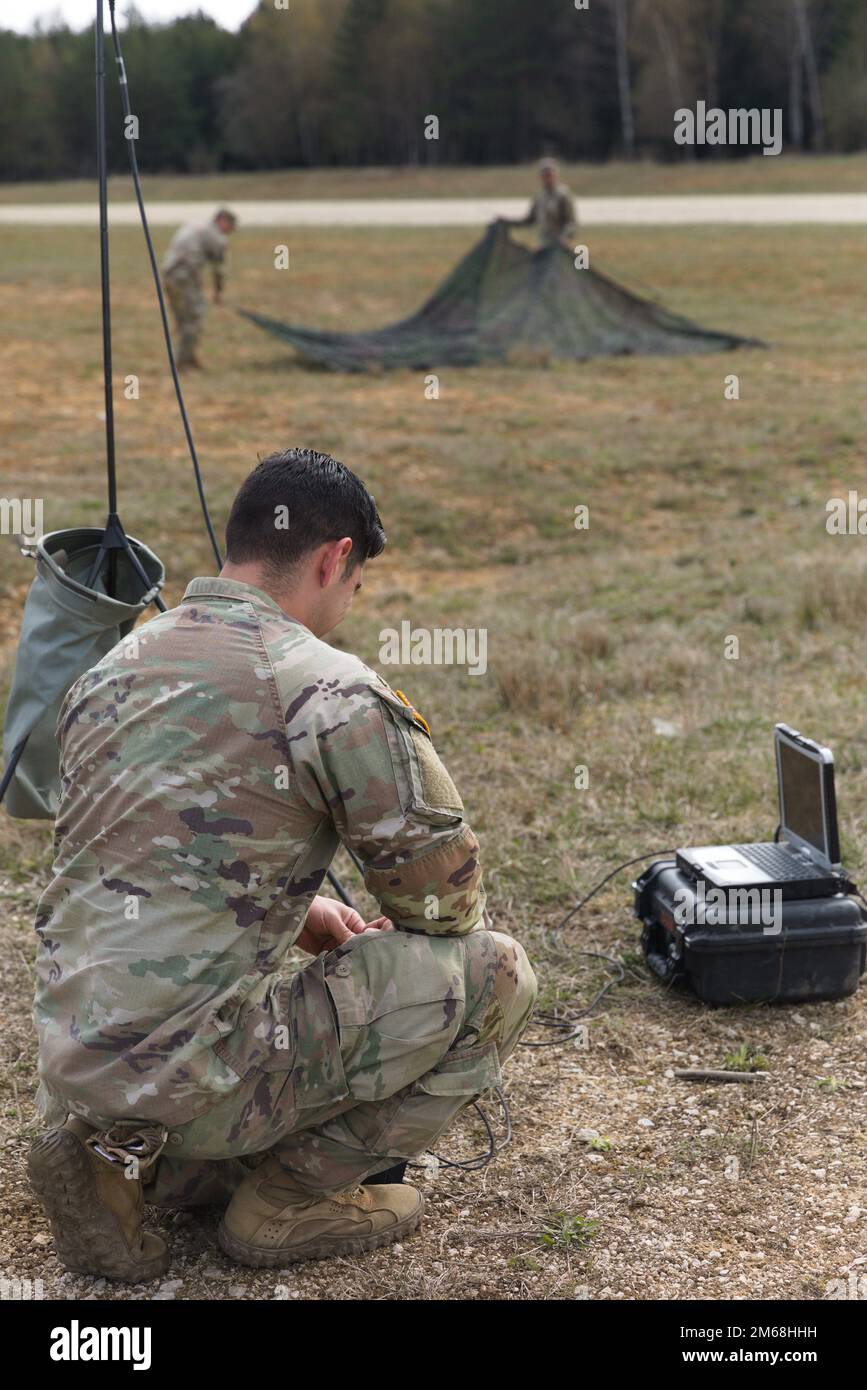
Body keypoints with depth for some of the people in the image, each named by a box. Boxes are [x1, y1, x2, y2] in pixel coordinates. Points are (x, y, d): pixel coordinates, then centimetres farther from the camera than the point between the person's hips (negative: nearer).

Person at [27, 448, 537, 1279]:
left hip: (70, 1054, 9)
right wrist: (396, 935, 18)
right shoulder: (332, 692, -14)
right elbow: (443, 891, -5)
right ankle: (293, 1201, 6)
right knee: (495, 975, 0)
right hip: (188, 1071, -8)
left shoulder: (114, 668, 10)